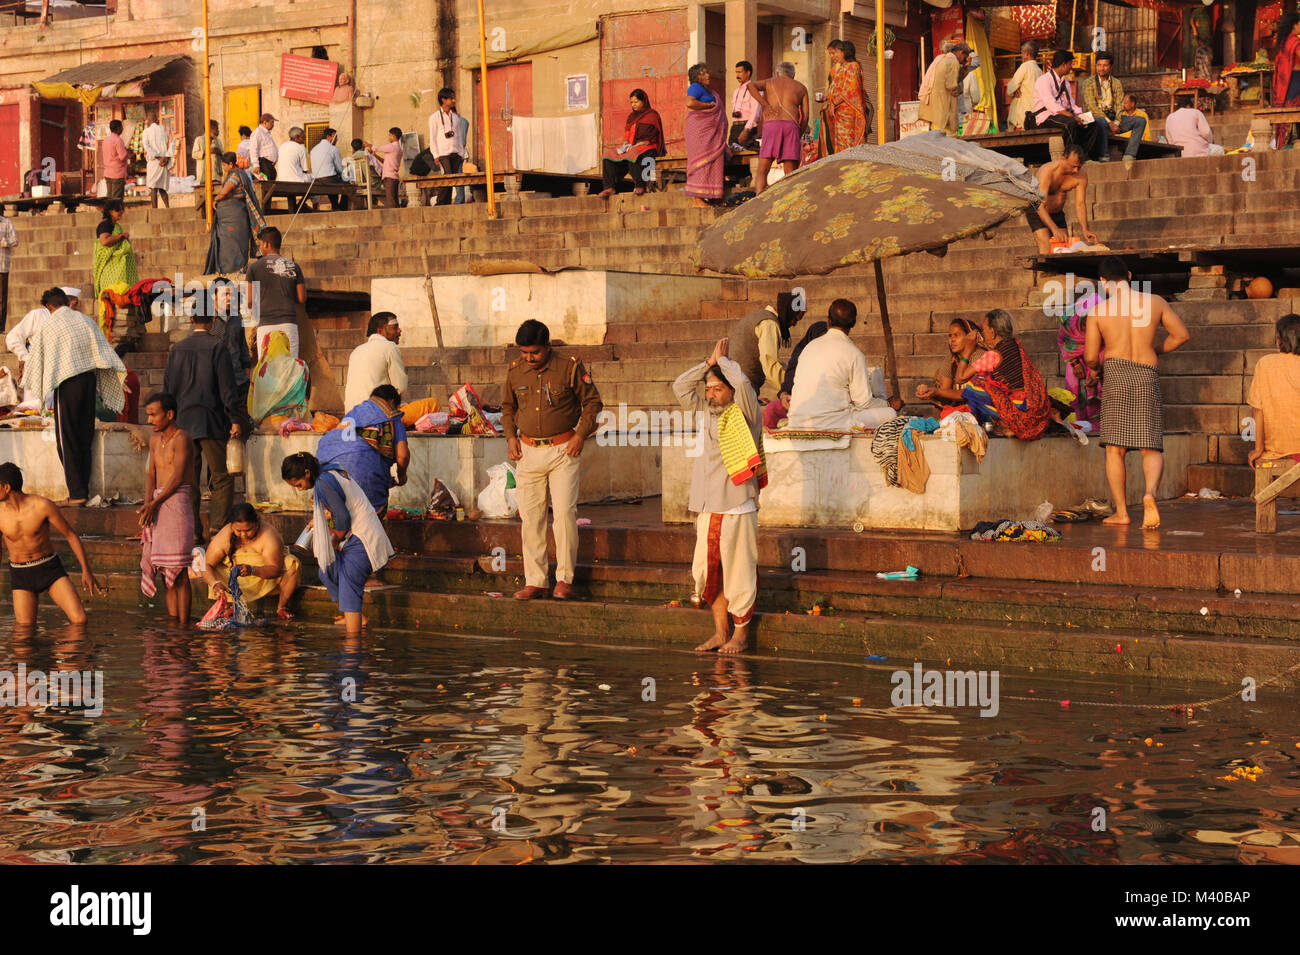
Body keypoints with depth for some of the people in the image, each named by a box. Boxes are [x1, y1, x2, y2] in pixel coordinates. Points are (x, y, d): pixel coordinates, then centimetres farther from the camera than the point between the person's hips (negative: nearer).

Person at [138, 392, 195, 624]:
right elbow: (151, 474, 11)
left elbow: (177, 478, -14)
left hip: (176, 501, -8)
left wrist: (153, 504, -18)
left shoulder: (181, 439, -8)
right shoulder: (154, 439, 16)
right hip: (158, 503, 8)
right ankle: (172, 620, 10)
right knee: (165, 570, 7)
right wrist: (147, 502, -6)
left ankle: (183, 624, -8)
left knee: (179, 571, -9)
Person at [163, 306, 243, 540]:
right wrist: (235, 419, -8)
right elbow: (226, 386, -10)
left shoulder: (177, 348, 8)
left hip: (183, 421, 5)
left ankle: (192, 530, 6)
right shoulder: (217, 346, -7)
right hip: (211, 423, -5)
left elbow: (168, 387, 11)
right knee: (222, 477, 0)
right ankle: (218, 527, -8)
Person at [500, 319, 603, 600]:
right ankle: (534, 580, 9)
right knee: (531, 516, 3)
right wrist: (510, 436, 8)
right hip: (528, 451, 4)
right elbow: (507, 406, 21)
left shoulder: (569, 367, -5)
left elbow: (592, 402, 3)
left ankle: (564, 579, 0)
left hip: (562, 450, -3)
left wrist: (581, 434, -7)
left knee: (564, 512, -8)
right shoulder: (516, 371, 6)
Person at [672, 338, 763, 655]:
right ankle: (720, 633, 15)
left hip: (737, 507, -6)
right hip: (707, 509, 6)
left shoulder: (744, 413, -3)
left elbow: (743, 383, -19)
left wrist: (723, 360, -3)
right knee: (709, 571, 7)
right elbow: (680, 387, 16)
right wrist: (709, 362, 8)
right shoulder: (705, 413, 15)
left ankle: (740, 634, 6)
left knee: (738, 572, -3)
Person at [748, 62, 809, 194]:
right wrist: (799, 137, 21)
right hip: (791, 125, 1)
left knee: (762, 171, -3)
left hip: (771, 125, -1)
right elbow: (805, 117, 14)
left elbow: (751, 86, 0)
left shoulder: (769, 82, 23)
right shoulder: (801, 88, 24)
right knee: (791, 173, 1)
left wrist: (765, 105, -3)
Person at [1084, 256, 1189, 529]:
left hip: (1115, 373, -1)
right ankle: (1150, 492, -25)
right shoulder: (1155, 302, 5)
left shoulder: (1098, 310, 1)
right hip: (1147, 376, 1)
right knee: (1151, 447, 3)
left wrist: (1096, 366, 26)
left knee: (1114, 448, 6)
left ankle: (1120, 511, 6)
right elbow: (1181, 335, 12)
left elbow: (1090, 357, 3)